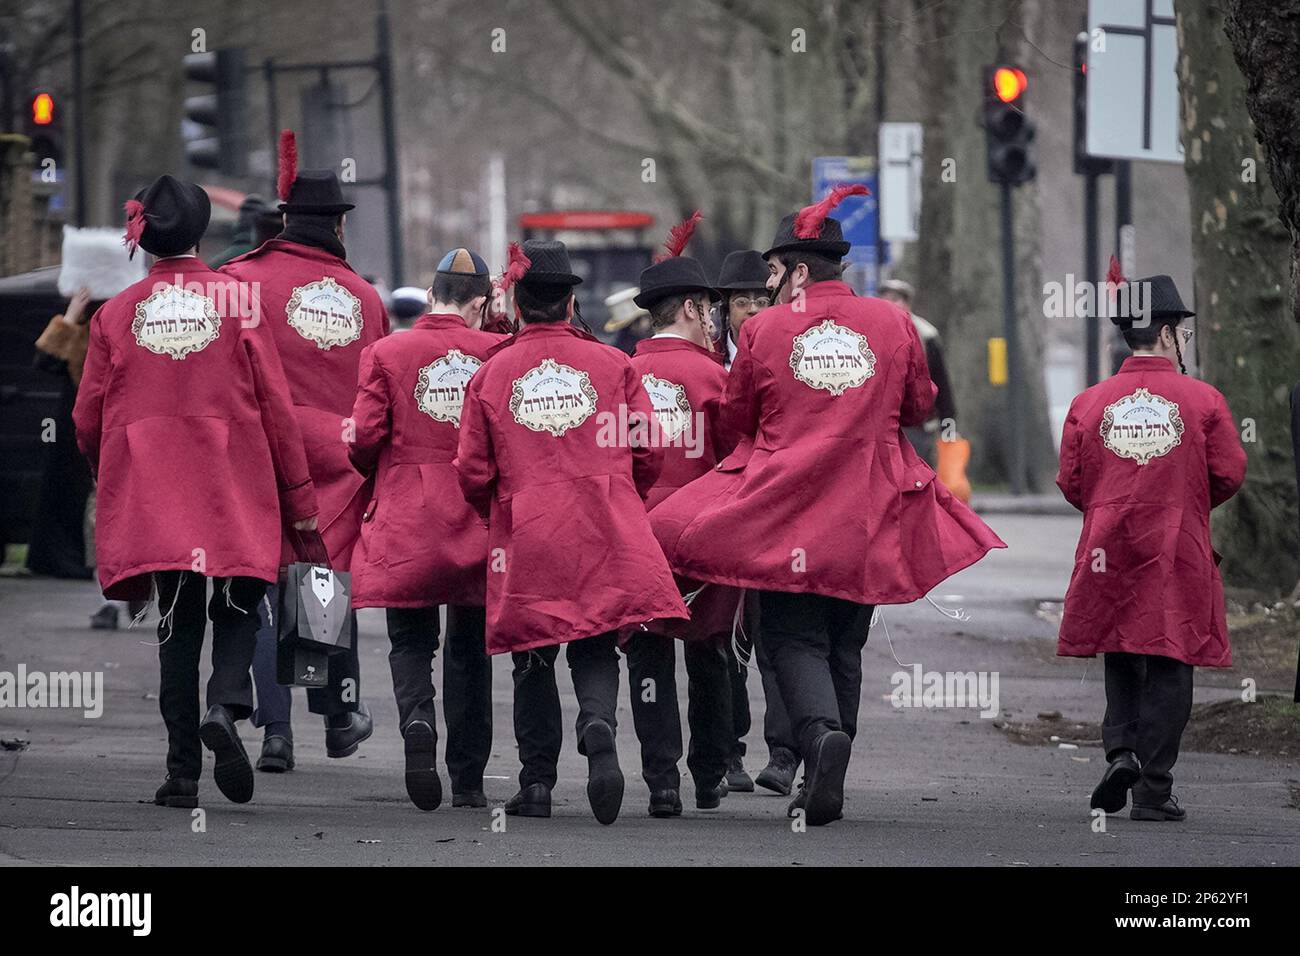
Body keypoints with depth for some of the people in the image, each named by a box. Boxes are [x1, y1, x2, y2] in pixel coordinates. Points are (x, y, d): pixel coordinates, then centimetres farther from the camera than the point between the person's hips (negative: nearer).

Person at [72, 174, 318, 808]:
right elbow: (275, 405, -1)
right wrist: (298, 494, 5)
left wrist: (111, 479, 25)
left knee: (178, 620, 8)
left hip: (150, 495, 2)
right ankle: (226, 705, -20)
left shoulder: (115, 314, 2)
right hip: (235, 494, -2)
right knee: (238, 606, 10)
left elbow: (88, 422, 5)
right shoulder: (236, 301, -2)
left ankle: (183, 773, 3)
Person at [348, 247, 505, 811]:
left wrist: (377, 475, 16)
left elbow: (365, 436, -6)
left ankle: (417, 717, -21)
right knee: (470, 646, 12)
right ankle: (468, 780, 12)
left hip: (406, 520, -1)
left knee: (410, 640, 10)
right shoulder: (498, 352, -2)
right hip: (479, 520, 1)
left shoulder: (386, 354, -3)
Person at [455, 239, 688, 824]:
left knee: (533, 662, 11)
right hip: (605, 536, 0)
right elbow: (648, 453, 4)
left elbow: (474, 472, 2)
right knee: (595, 648, 8)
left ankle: (537, 782, 8)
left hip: (525, 537, 0)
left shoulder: (491, 374, 1)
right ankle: (598, 723, -22)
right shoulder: (612, 364, 2)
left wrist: (495, 514, 23)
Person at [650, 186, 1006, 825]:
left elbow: (736, 417, 7)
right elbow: (919, 407, 15)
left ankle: (821, 732, -27)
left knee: (794, 639, 2)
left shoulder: (764, 330, -4)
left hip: (783, 508, -3)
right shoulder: (892, 324, 2)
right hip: (867, 513, 3)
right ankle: (826, 785, 16)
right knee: (844, 643, 15)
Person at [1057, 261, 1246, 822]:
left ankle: (1120, 750, -3)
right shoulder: (1202, 400, -6)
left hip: (1110, 551, 3)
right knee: (1169, 666, 2)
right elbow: (1229, 475, -2)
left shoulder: (1089, 403, 1)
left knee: (1121, 661, 17)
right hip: (1179, 554, -3)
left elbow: (1070, 482, 4)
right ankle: (1153, 790, 1)